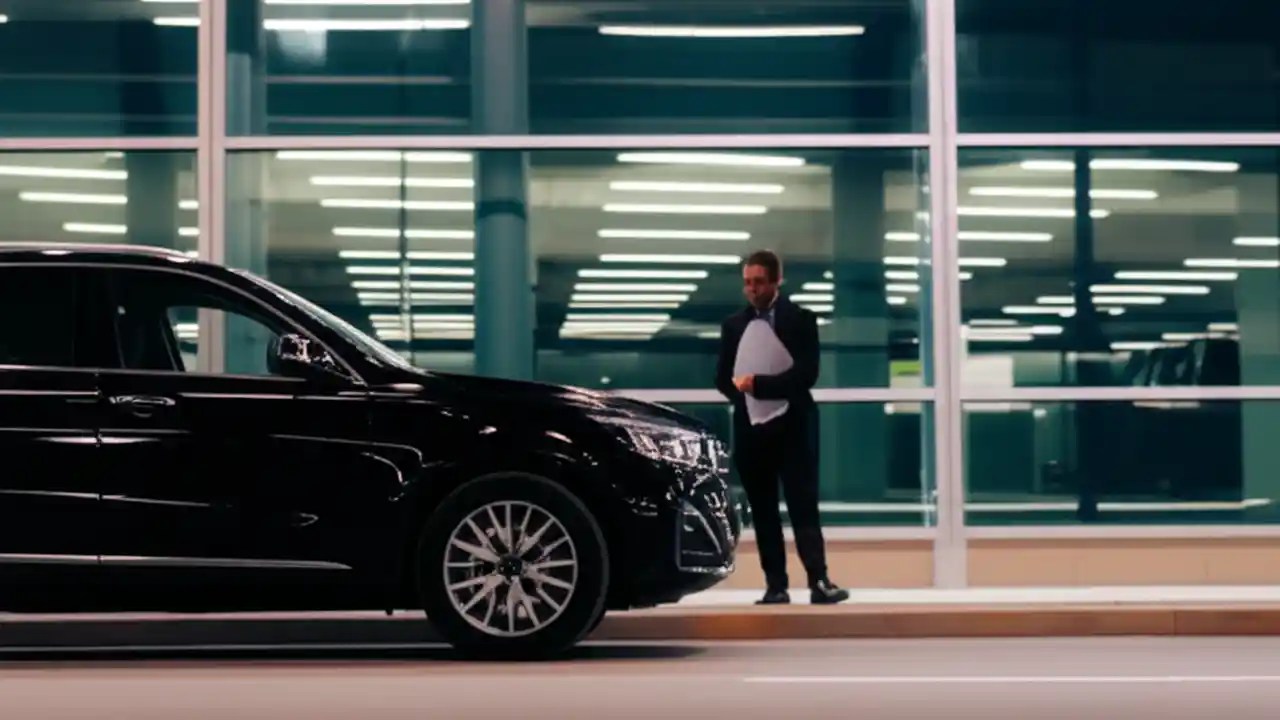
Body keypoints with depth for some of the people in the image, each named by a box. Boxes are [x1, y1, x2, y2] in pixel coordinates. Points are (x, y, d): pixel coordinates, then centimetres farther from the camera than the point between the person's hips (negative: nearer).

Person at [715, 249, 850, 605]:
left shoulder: (800, 319, -1)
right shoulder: (733, 324, 12)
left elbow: (806, 374, -11)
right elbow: (722, 377, 13)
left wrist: (760, 384, -17)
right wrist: (741, 389, -5)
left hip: (792, 426, -4)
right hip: (750, 427, 4)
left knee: (803, 505, -9)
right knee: (762, 510, 4)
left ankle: (819, 581, -13)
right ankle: (776, 586, 6)